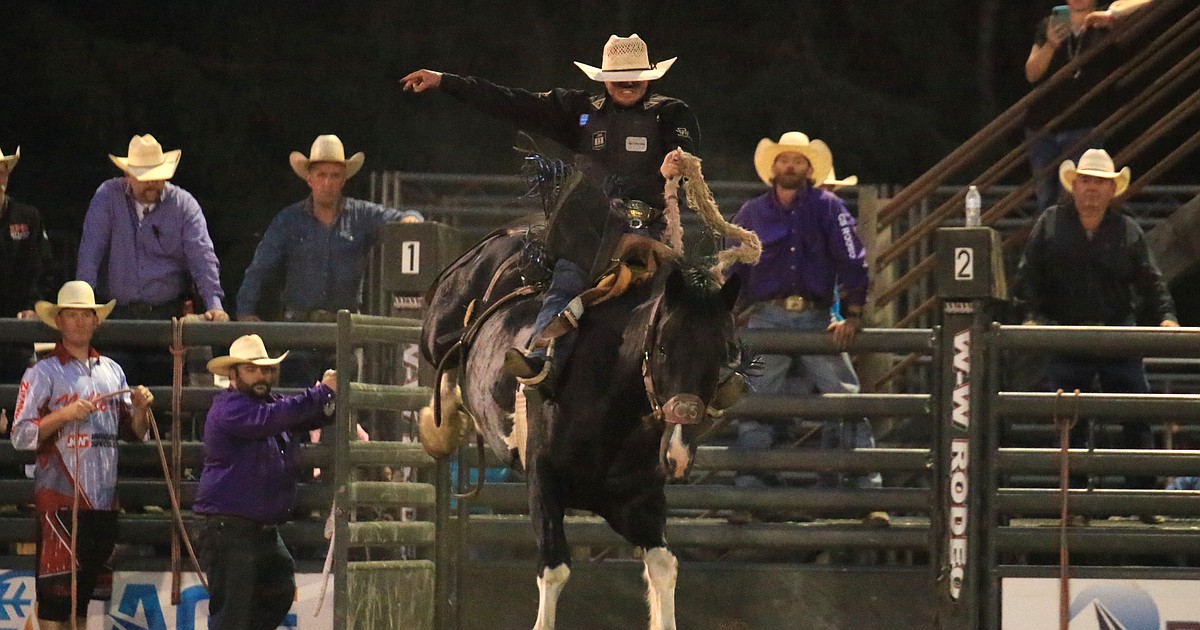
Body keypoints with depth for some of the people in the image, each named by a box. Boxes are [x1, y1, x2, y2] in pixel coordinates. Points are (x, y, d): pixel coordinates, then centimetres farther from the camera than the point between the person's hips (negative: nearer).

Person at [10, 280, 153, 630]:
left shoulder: (111, 371, 16)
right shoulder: (44, 373, 0)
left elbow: (133, 433, 19)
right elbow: (20, 436, -7)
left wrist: (141, 408, -1)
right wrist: (63, 415, -19)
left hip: (103, 497, 5)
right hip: (60, 497, -5)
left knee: (87, 588, 9)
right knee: (55, 590, -7)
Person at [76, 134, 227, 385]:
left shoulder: (184, 204, 2)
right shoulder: (108, 197, 2)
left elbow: (202, 257, -6)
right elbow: (90, 253, -3)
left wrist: (214, 304, -19)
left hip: (167, 314, 0)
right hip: (117, 313, 0)